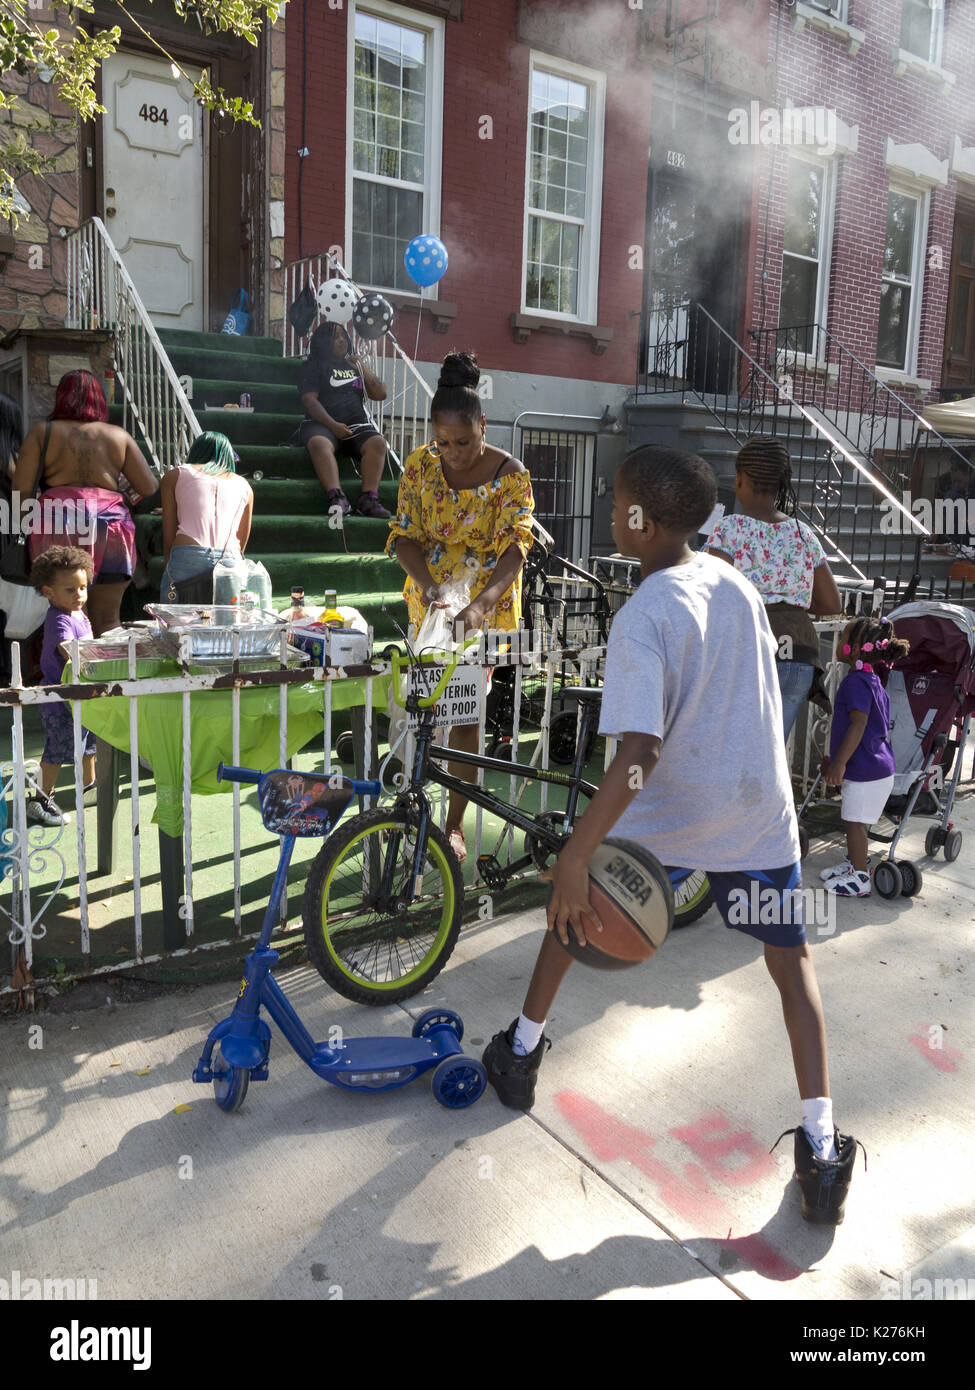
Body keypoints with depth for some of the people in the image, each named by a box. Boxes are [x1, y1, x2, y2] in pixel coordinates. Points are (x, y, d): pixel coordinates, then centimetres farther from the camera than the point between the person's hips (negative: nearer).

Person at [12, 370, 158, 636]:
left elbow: (21, 489, 1)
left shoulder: (42, 433, 8)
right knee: (107, 620, 5)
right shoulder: (119, 436, 12)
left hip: (55, 529, -1)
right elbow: (149, 488, 9)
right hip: (109, 529, 1)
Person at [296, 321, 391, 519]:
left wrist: (363, 370, 5)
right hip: (322, 425, -3)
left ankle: (369, 498, -39)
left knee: (378, 442, -28)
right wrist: (334, 425, -17)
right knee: (319, 443, -38)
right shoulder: (313, 367, 13)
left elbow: (380, 395, 20)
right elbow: (310, 400, -2)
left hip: (356, 426, 3)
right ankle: (337, 498, -49)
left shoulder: (354, 365, 26)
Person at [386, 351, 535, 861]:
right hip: (428, 602, 3)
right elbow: (405, 535, -7)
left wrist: (480, 604, -39)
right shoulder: (420, 465, -6)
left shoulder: (510, 475, -14)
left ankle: (455, 822, 11)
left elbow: (515, 548, -23)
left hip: (486, 608, -2)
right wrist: (429, 585, -26)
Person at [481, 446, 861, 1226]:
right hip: (762, 811, 5)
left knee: (574, 905, 21)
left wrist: (576, 858, -30)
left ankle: (521, 1056, 35)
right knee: (791, 960, 18)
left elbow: (639, 754, -30)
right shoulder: (735, 580, 0)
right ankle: (821, 1153, 16)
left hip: (669, 817, -4)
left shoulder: (643, 619, -21)